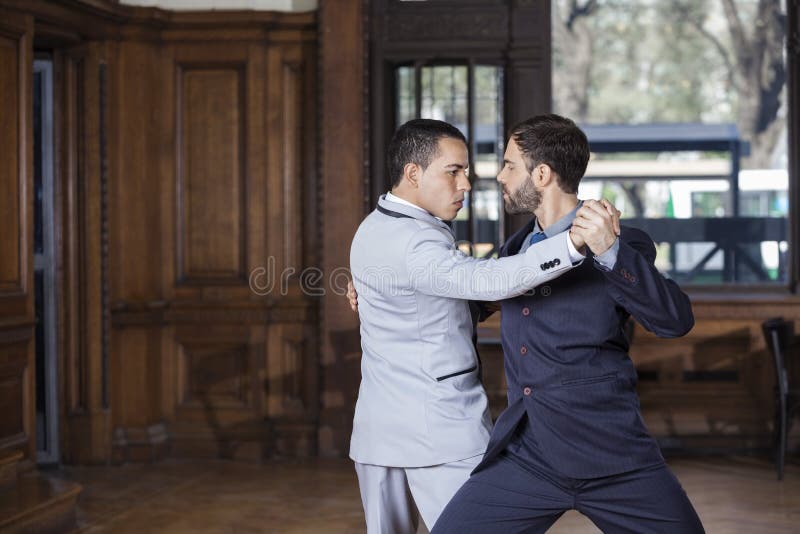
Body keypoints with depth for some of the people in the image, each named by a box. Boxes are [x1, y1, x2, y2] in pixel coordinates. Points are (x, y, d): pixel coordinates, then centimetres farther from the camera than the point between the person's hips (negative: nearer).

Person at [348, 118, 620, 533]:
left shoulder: (375, 229, 13)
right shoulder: (410, 242, -19)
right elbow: (485, 280, -35)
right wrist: (575, 242, -45)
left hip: (380, 426, 9)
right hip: (439, 428, -9)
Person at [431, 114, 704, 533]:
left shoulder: (620, 248, -6)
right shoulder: (516, 248, 13)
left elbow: (676, 321, -19)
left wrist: (611, 251, -30)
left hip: (614, 461, -4)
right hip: (525, 459, 5)